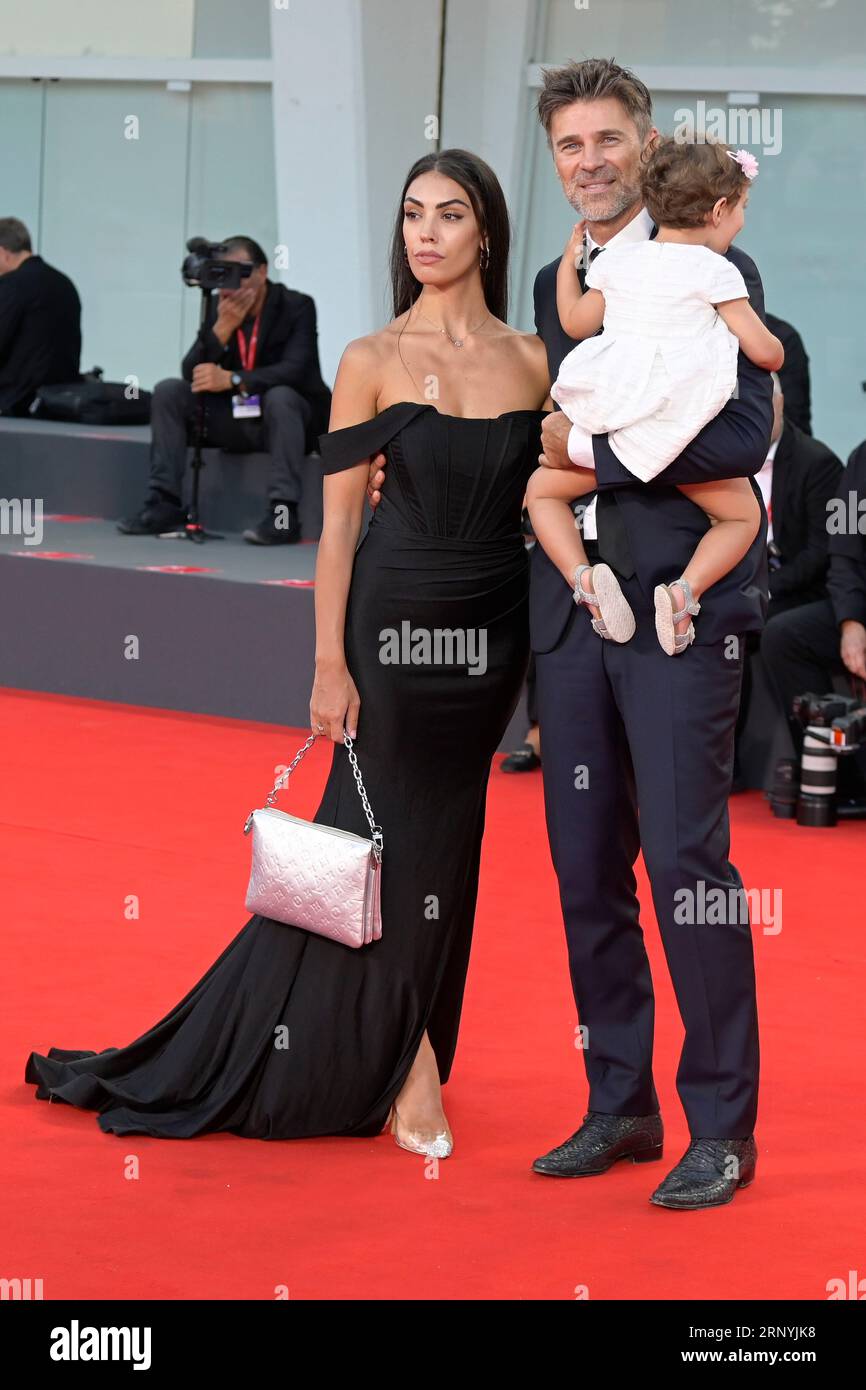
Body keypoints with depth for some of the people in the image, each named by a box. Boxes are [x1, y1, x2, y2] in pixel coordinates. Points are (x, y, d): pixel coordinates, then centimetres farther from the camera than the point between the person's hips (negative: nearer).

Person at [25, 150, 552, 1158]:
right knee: (391, 840, 1)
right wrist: (329, 664, -10)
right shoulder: (371, 362, -4)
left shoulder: (532, 361, 4)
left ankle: (398, 1062, 22)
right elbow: (339, 520, -5)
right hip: (395, 613, -3)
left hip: (494, 624, 3)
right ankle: (408, 1072, 11)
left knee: (439, 841, 10)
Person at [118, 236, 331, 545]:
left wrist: (232, 380, -41)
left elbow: (295, 370, -29)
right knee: (169, 391, -12)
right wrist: (223, 327, -24)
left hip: (290, 414, -5)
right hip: (235, 419, 5)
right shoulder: (218, 307, -1)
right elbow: (192, 374, -8)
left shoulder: (297, 307, -14)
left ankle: (283, 514, -39)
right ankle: (164, 506, -16)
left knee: (279, 396, -37)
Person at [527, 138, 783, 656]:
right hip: (683, 433, -3)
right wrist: (775, 351, 20)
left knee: (542, 490, 23)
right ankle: (686, 590, -11)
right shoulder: (716, 271, -3)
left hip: (608, 426, 3)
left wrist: (569, 260, 33)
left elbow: (575, 322, 19)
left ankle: (584, 578, -3)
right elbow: (764, 351, -4)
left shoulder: (617, 262, 9)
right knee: (743, 514, 15)